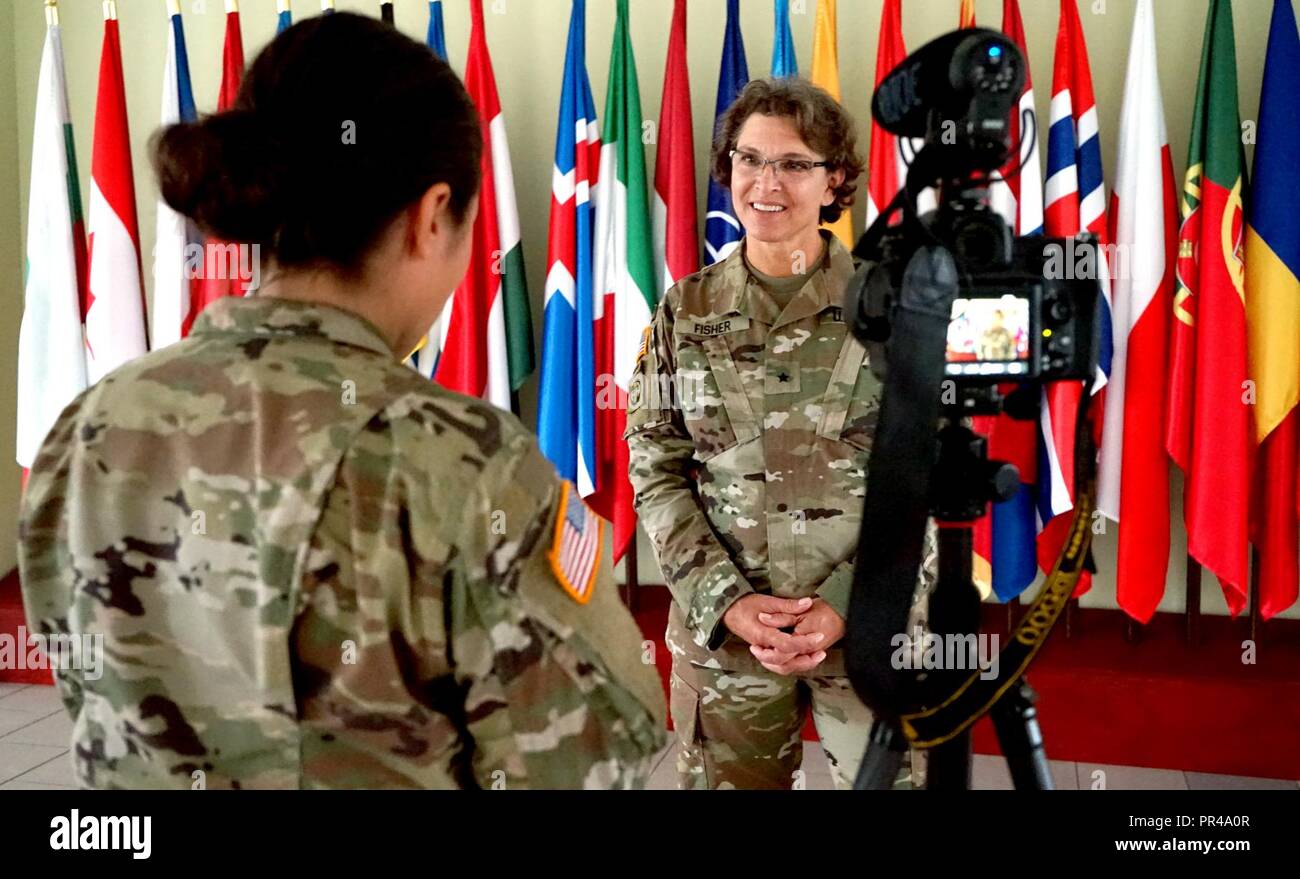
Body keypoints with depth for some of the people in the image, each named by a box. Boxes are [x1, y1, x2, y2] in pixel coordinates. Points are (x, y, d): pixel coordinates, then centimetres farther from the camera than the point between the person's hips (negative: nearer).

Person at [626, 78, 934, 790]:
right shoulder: (685, 312, 1)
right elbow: (656, 471, 0)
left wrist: (851, 604, -14)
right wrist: (727, 602, -11)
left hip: (872, 622, -1)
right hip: (721, 627, 2)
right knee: (727, 778, 14)